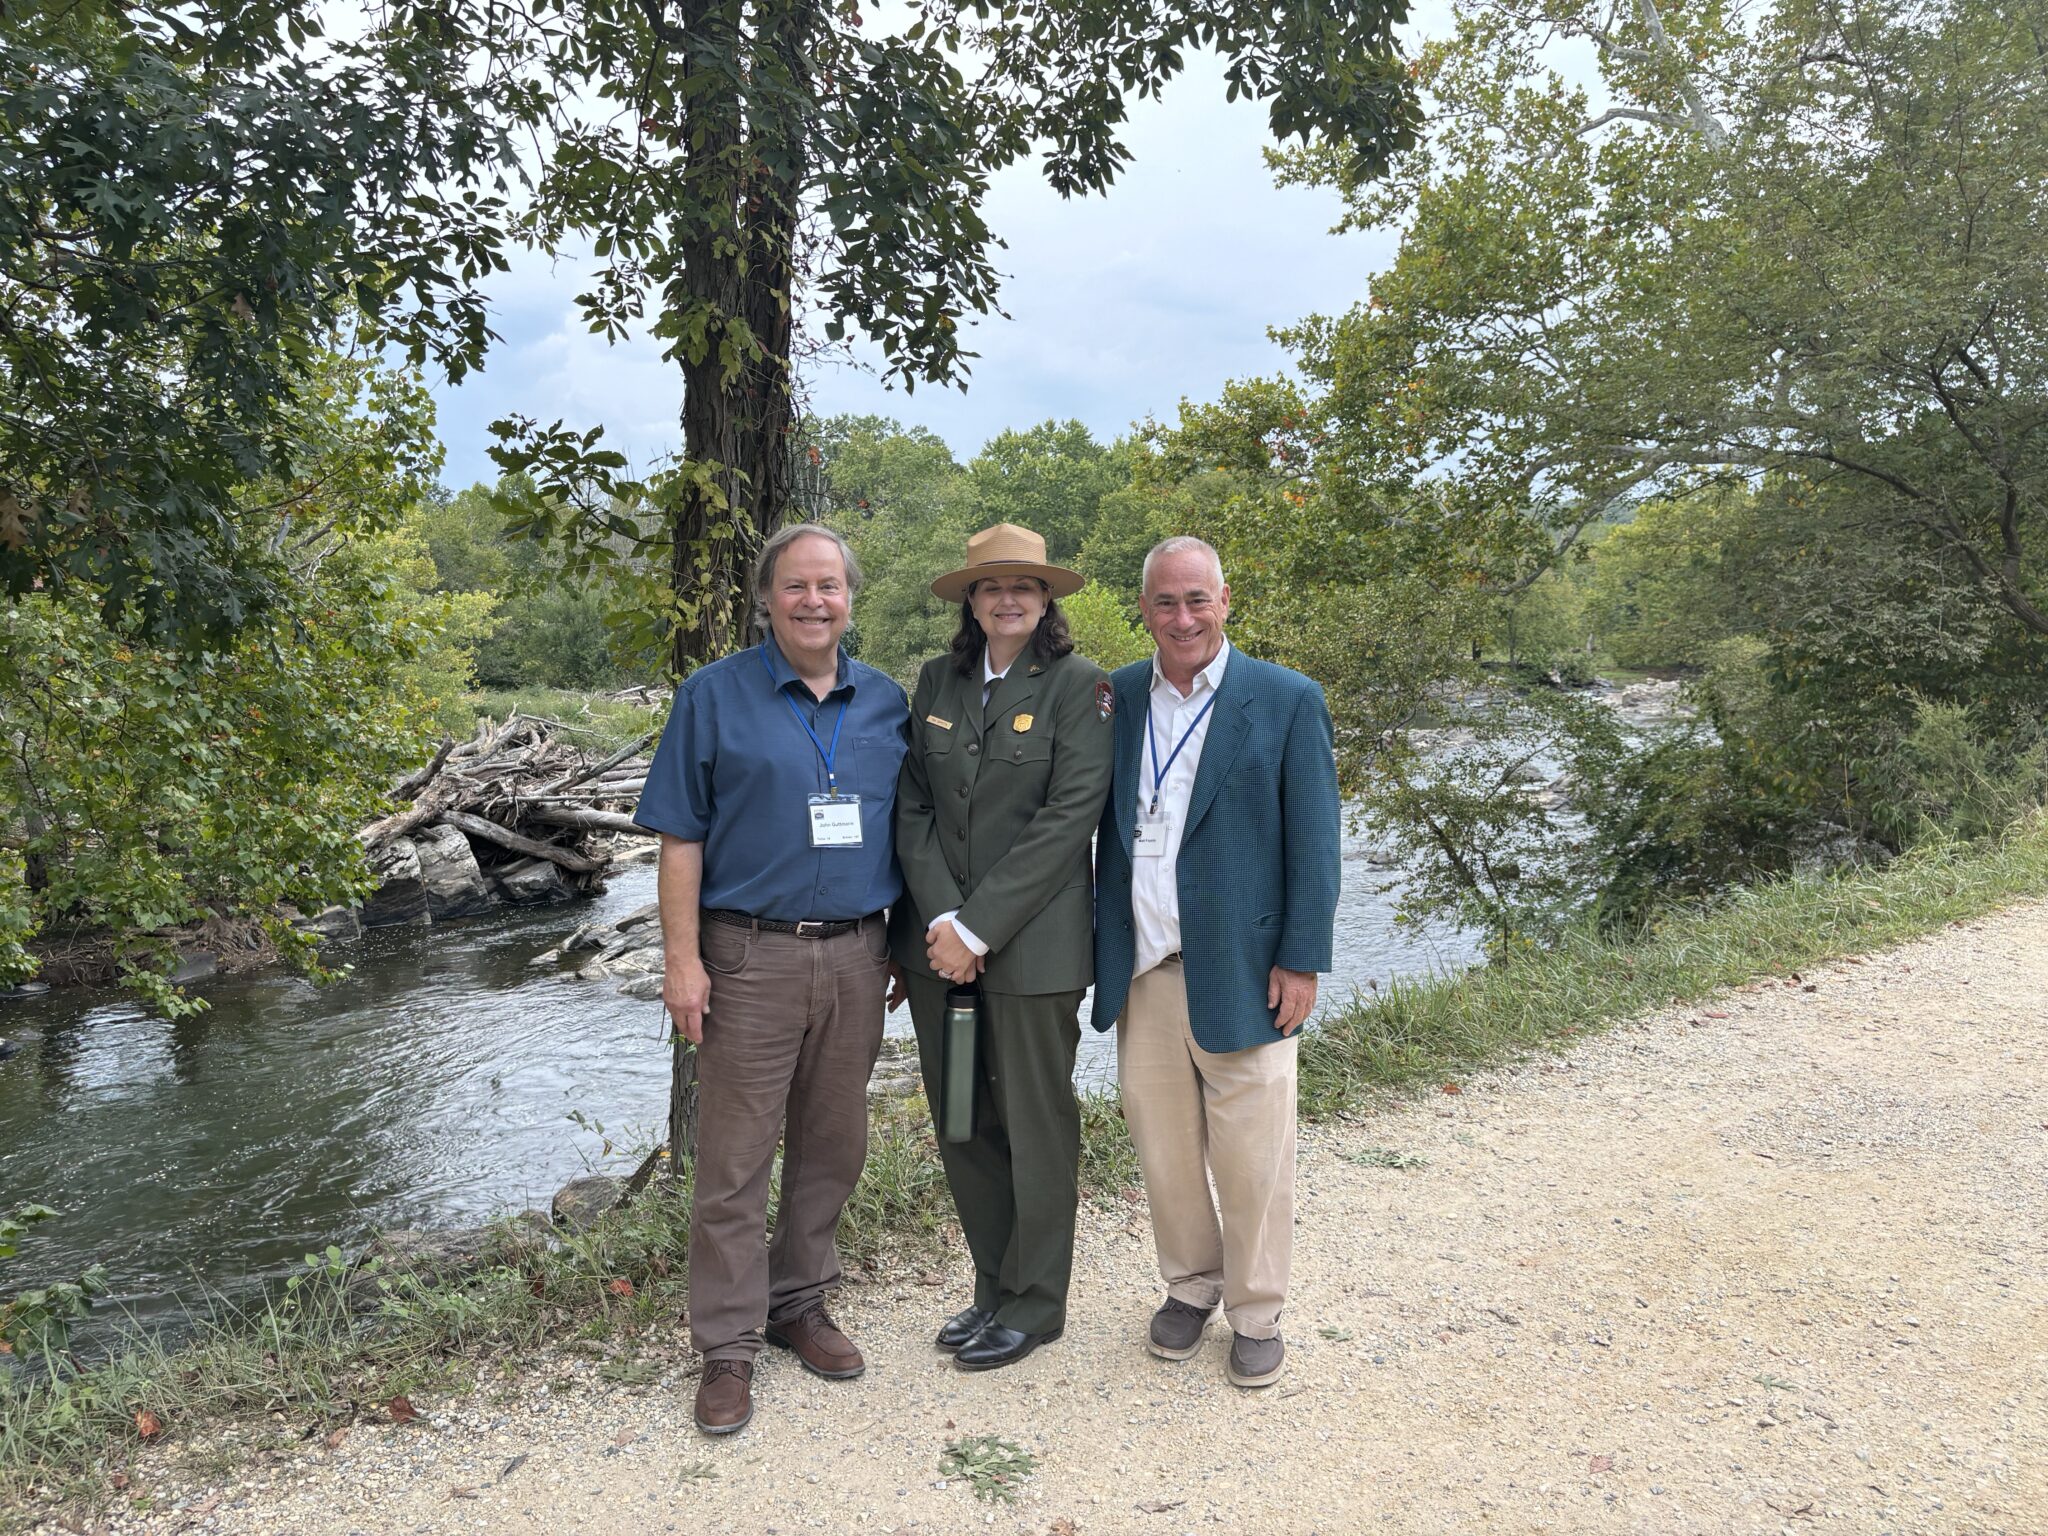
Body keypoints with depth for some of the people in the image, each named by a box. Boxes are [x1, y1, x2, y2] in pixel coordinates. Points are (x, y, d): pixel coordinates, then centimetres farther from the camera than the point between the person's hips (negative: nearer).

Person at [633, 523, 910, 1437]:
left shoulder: (886, 704, 9)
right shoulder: (715, 696, -2)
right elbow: (681, 839, -4)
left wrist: (902, 946, 11)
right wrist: (681, 959, -10)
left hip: (856, 958, 4)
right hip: (751, 958, -4)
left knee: (832, 1149, 14)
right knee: (734, 1161, 1)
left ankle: (799, 1304, 31)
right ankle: (728, 1346, 15)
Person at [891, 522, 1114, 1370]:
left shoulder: (1079, 685, -5)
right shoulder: (937, 681, 8)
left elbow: (1070, 815, -13)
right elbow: (913, 807, 4)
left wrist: (979, 926, -15)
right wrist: (940, 919, -9)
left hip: (1031, 942, -4)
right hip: (938, 940, 5)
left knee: (1035, 1123, 7)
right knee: (960, 1120, 12)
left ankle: (1034, 1304, 24)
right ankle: (994, 1288, 30)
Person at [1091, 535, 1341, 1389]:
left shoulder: (1287, 702, -3)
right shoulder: (1115, 699, 6)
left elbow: (1313, 844, -3)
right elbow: (1100, 828, 10)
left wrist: (1301, 960, -7)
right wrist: (1096, 943, 6)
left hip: (1239, 968, -3)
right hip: (1141, 967, 3)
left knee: (1251, 1153, 6)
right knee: (1161, 1142, 13)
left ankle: (1257, 1313, 25)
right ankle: (1189, 1285, 34)